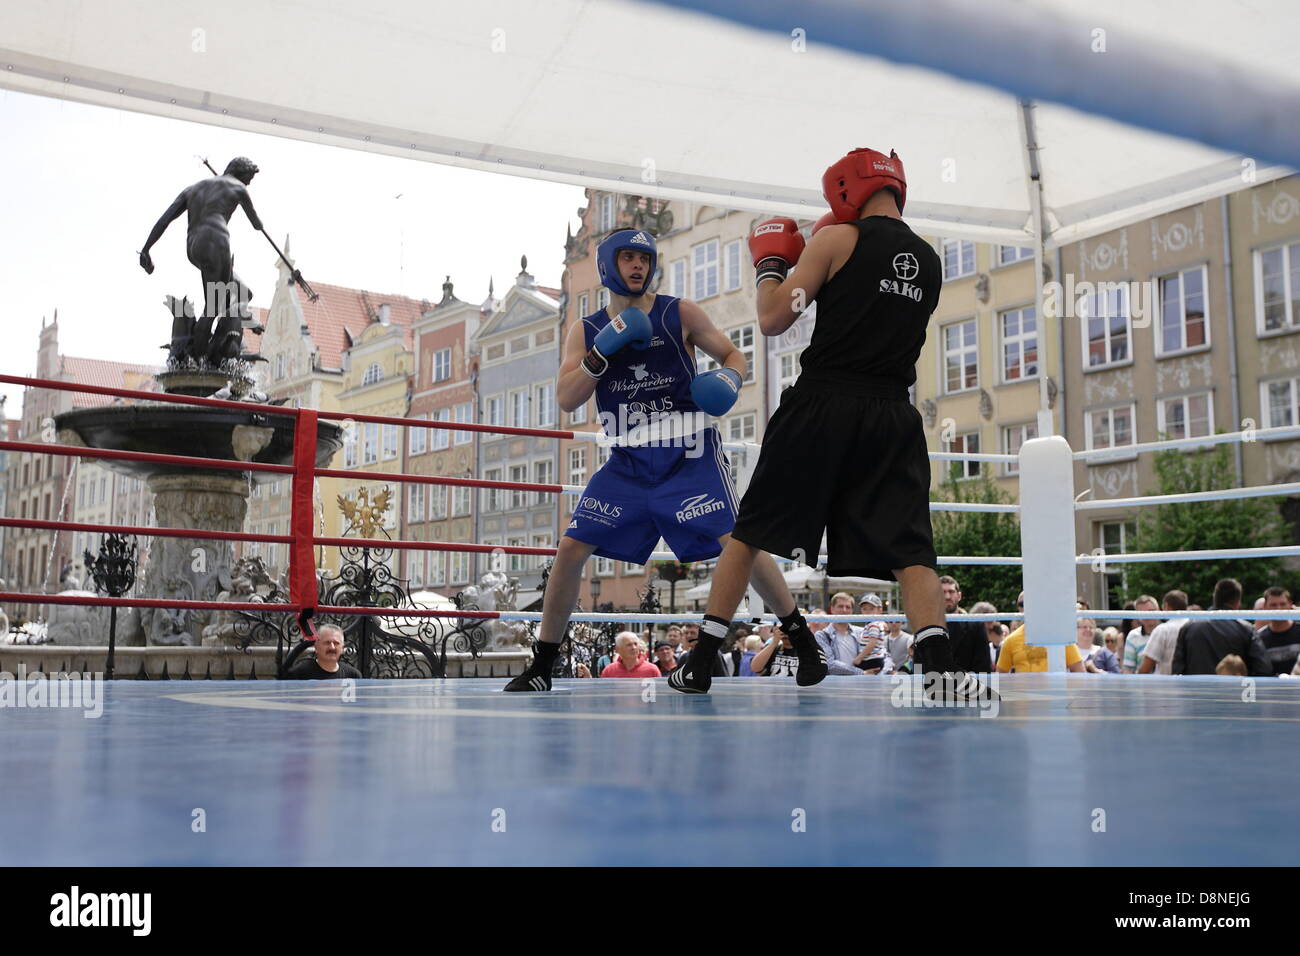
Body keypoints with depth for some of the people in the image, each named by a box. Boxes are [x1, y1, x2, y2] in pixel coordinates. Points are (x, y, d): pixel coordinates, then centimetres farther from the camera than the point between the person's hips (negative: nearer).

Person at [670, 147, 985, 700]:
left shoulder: (837, 240, -1)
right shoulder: (929, 261, 16)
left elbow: (773, 320, -3)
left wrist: (769, 260, 14)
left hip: (823, 404, -3)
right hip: (893, 415, 4)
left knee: (750, 534, 8)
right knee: (909, 547, 4)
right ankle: (938, 664, -15)